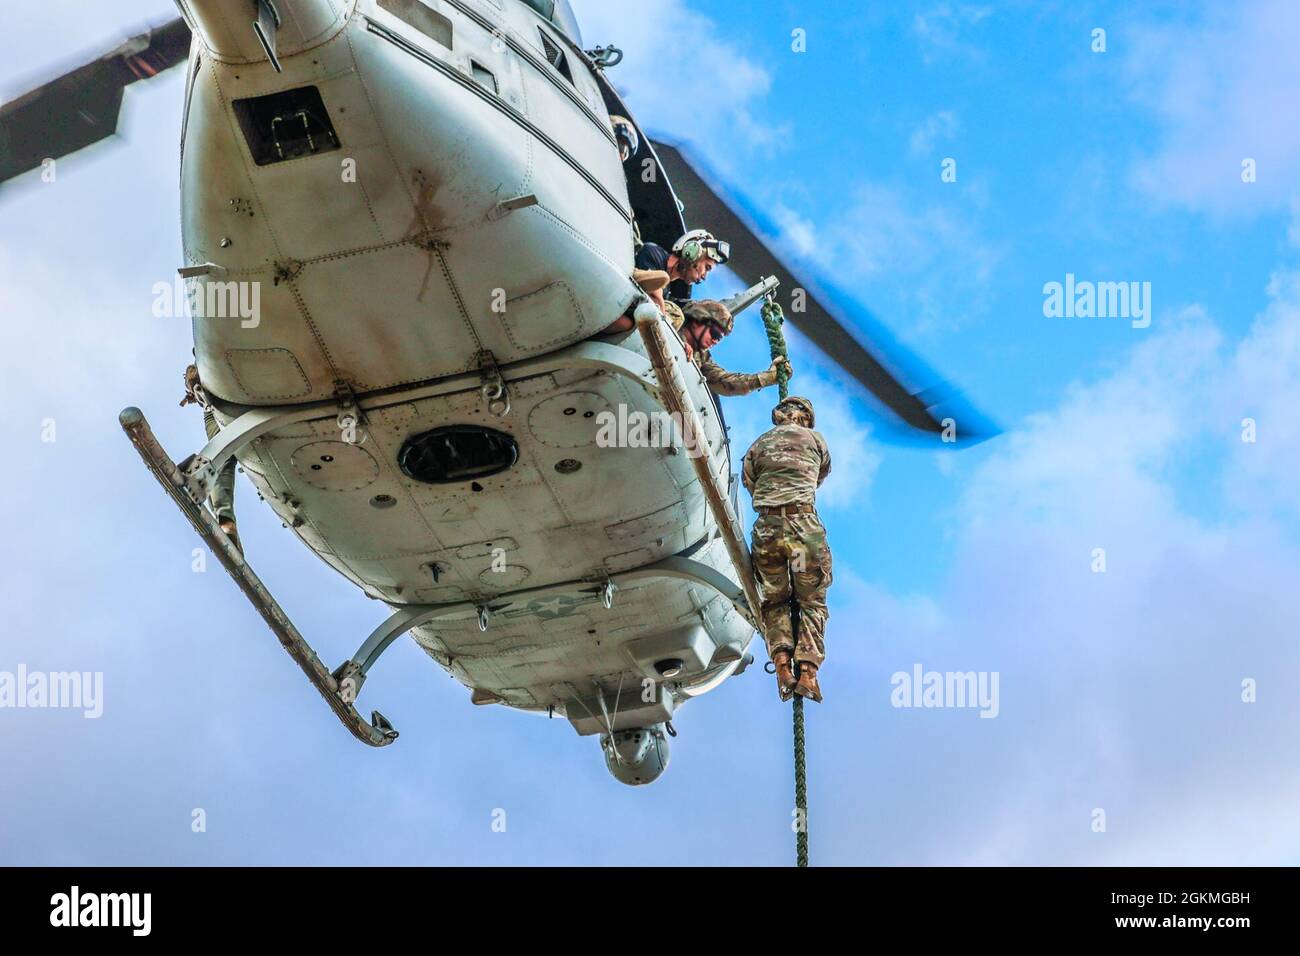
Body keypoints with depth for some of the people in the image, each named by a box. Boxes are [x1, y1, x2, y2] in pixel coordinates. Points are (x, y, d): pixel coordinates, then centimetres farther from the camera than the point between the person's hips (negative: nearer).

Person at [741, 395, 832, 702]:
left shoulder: (757, 446, 16)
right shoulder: (815, 439, 13)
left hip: (766, 529, 2)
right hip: (805, 525, -2)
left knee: (774, 601, 16)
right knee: (812, 602, 10)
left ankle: (782, 666, -3)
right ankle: (808, 671, -3)